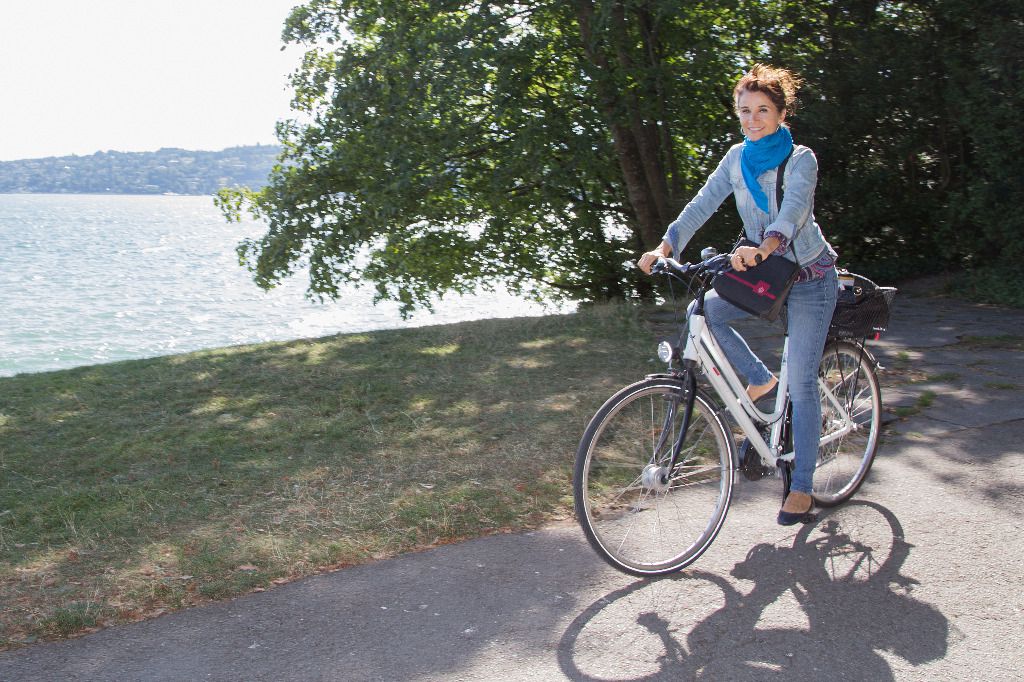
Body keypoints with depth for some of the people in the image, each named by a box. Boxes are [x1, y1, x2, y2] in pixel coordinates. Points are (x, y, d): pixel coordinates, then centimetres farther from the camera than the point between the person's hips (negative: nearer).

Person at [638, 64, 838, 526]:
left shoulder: (801, 159, -16)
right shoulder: (738, 158, -1)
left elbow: (792, 212, -35)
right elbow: (702, 205, -11)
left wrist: (761, 249, -55)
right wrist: (665, 247, -28)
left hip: (809, 278, -5)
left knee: (801, 383, -7)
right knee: (703, 313, -19)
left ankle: (801, 487, 6)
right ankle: (760, 379, 5)